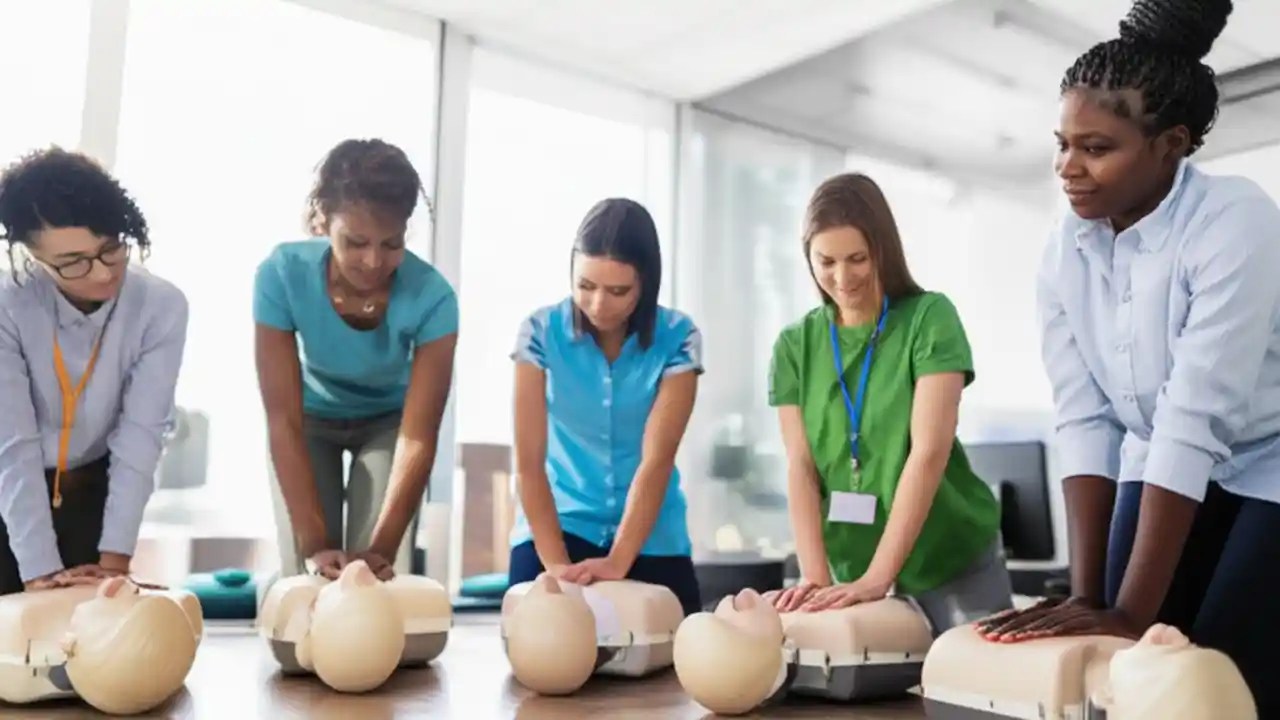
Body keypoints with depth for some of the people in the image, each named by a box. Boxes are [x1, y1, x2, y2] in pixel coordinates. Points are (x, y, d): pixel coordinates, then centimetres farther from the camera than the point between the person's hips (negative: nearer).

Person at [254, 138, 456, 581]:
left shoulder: (431, 295, -34)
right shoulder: (282, 274, -33)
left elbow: (418, 436, -31)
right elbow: (283, 420, -30)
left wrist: (384, 548, -38)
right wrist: (314, 543, -35)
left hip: (389, 421, 0)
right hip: (311, 418, 1)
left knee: (380, 574, -12)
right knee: (306, 575, -8)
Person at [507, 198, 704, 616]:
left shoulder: (677, 338, -12)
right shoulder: (541, 332, -12)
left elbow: (656, 459, -18)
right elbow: (528, 461, -15)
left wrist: (618, 561, -28)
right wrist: (555, 562, -24)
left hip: (651, 540, 0)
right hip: (556, 527, 0)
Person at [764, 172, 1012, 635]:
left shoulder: (929, 317, -9)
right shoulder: (794, 345, 1)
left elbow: (930, 452, -18)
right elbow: (800, 467, -5)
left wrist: (878, 577, -24)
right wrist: (816, 576, -18)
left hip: (954, 563, -2)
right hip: (852, 568, 3)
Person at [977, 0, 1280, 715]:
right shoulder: (1065, 253, -10)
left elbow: (1195, 422, -32)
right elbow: (1084, 422, -13)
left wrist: (1130, 613, -31)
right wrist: (1086, 595, -18)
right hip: (1163, 471, 5)